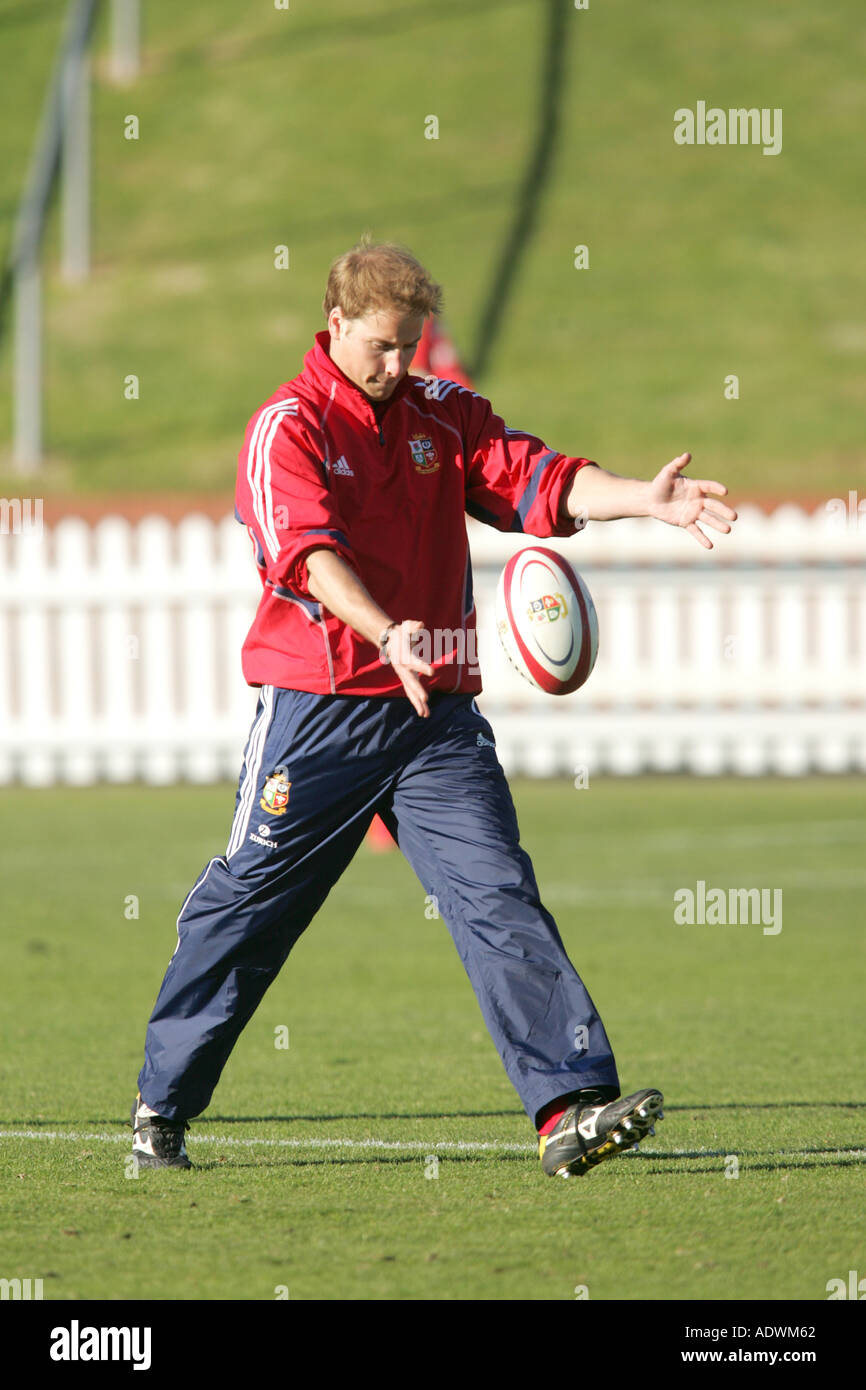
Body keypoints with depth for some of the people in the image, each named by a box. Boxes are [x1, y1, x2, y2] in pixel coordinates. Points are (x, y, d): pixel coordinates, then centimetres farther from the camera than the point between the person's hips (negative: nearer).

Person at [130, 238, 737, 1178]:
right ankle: (161, 1105, 22)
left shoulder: (444, 413, 12)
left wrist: (643, 499, -20)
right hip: (318, 705, -4)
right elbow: (307, 552, -23)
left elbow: (536, 481, 0)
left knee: (499, 895, -10)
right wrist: (386, 635, -40)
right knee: (249, 900, 6)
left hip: (436, 713, 4)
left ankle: (570, 1108, -20)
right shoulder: (289, 428, -6)